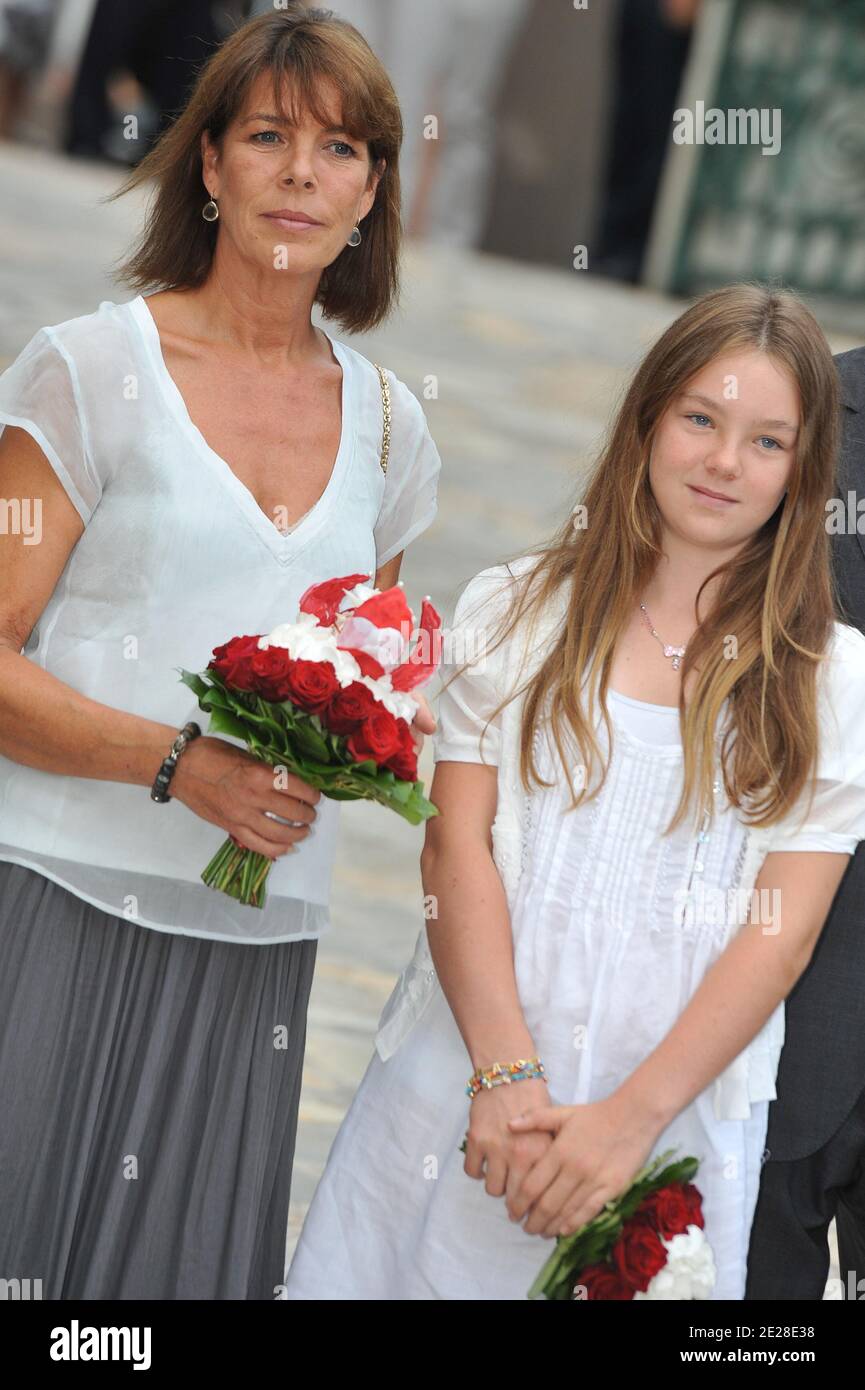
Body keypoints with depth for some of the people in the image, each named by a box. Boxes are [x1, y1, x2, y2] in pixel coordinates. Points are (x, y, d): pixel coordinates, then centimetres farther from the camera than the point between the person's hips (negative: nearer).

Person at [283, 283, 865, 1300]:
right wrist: (507, 1076, -15)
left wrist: (632, 1117, -14)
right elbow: (456, 846, -3)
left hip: (674, 1108, -1)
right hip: (463, 1079, 1)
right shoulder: (516, 609, 5)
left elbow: (781, 934, -4)